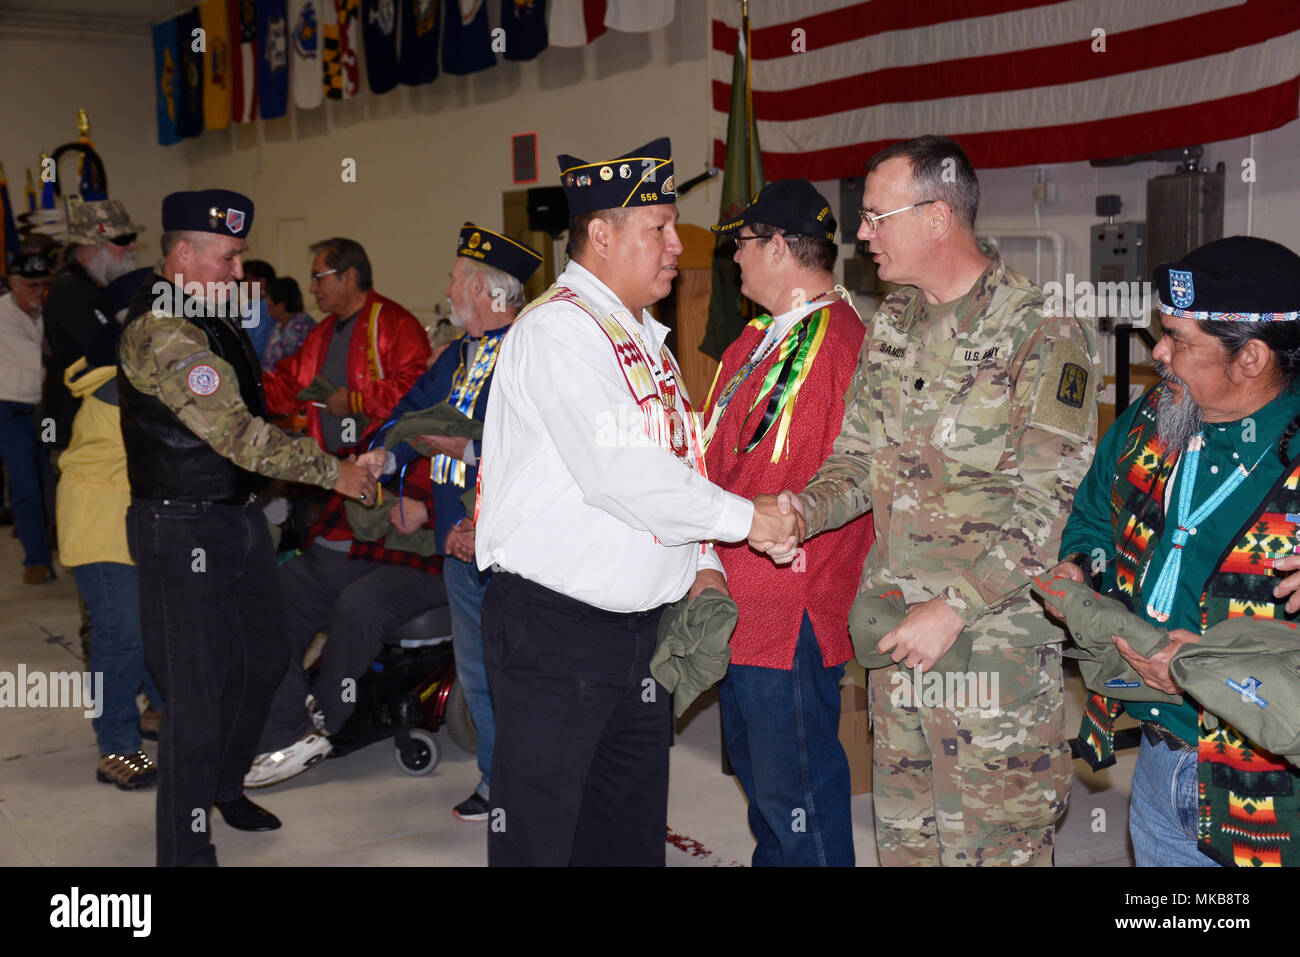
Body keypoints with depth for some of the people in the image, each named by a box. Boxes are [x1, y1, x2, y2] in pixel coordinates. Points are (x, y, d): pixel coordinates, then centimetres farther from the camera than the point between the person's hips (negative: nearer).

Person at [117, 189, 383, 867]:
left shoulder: (211, 317, 12)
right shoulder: (163, 332, -21)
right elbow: (238, 434, -27)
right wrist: (334, 472, -22)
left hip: (238, 515, 10)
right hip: (184, 531, -10)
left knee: (262, 660, 20)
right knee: (200, 694, -5)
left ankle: (224, 784, 41)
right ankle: (186, 850, 7)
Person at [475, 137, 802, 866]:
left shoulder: (646, 338, 16)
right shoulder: (559, 328, -14)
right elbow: (620, 474, -24)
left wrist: (703, 567, 6)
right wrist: (743, 518, -16)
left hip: (641, 624, 9)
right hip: (553, 624, -9)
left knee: (632, 832, 16)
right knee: (539, 833, 1)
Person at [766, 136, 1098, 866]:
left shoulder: (1044, 335, -12)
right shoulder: (892, 326, 11)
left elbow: (1046, 504, -16)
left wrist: (955, 607, -21)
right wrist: (804, 509, -4)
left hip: (998, 635, -7)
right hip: (896, 635, 7)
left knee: (998, 842, 3)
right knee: (904, 831, 16)